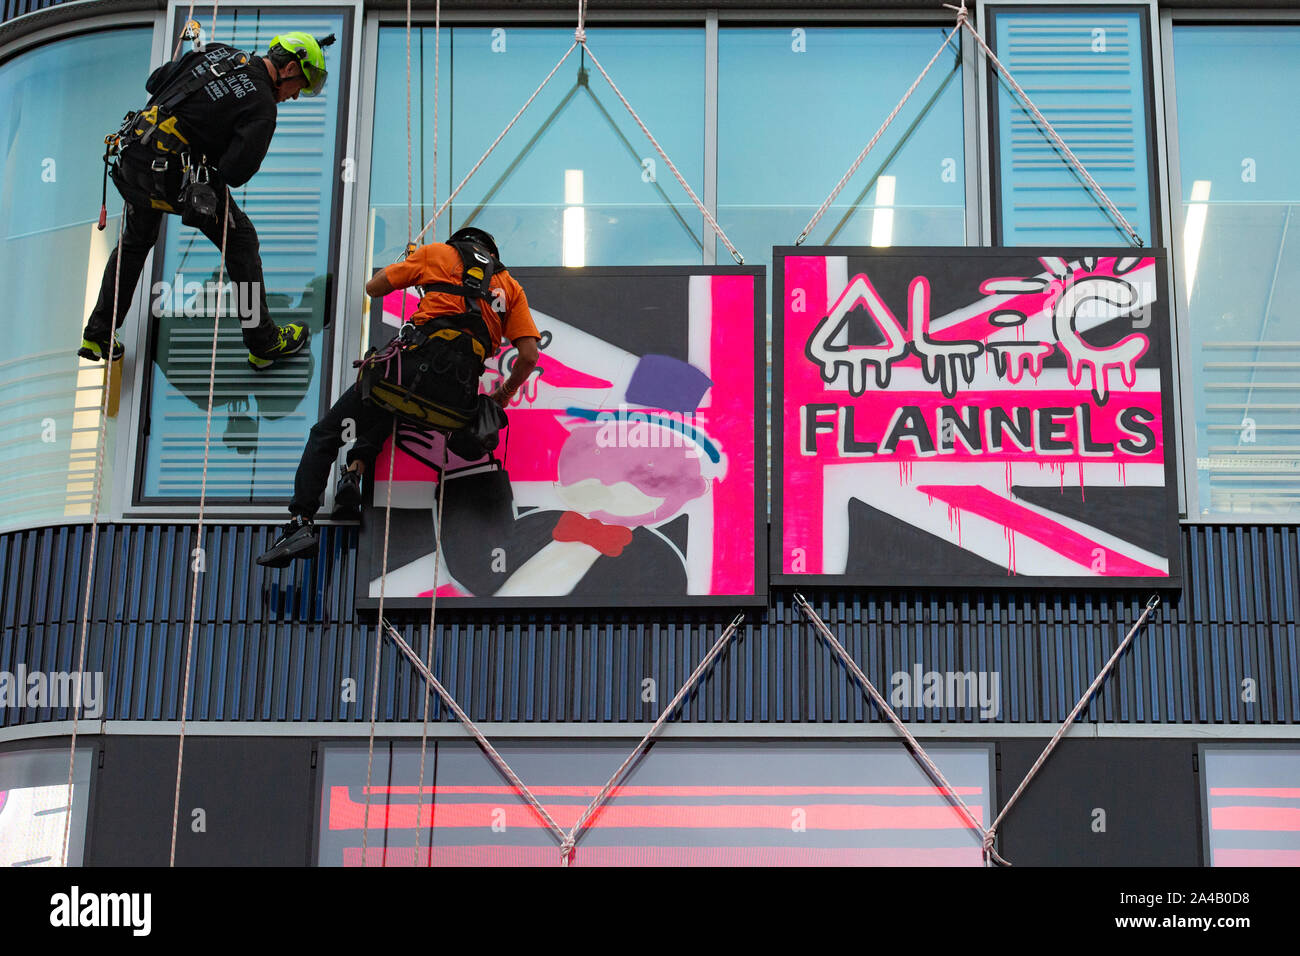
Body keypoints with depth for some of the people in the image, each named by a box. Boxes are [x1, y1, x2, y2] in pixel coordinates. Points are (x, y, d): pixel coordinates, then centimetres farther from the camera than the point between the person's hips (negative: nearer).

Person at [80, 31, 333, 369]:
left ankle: (97, 336, 33)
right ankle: (264, 343, 17)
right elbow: (235, 173, -16)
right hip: (175, 179, -7)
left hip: (131, 162, 7)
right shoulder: (262, 106, -9)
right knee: (241, 240, 11)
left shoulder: (217, 52, 10)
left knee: (135, 242, 28)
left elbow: (154, 81, 17)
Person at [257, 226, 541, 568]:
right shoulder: (511, 286, 26)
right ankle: (356, 467, 7)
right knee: (385, 414, 34)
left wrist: (401, 264, 42)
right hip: (462, 390, 4)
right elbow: (529, 356, 14)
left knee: (326, 433, 8)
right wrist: (503, 395, 30)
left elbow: (373, 288, 22)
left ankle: (300, 522, -8)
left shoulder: (438, 252, 20)